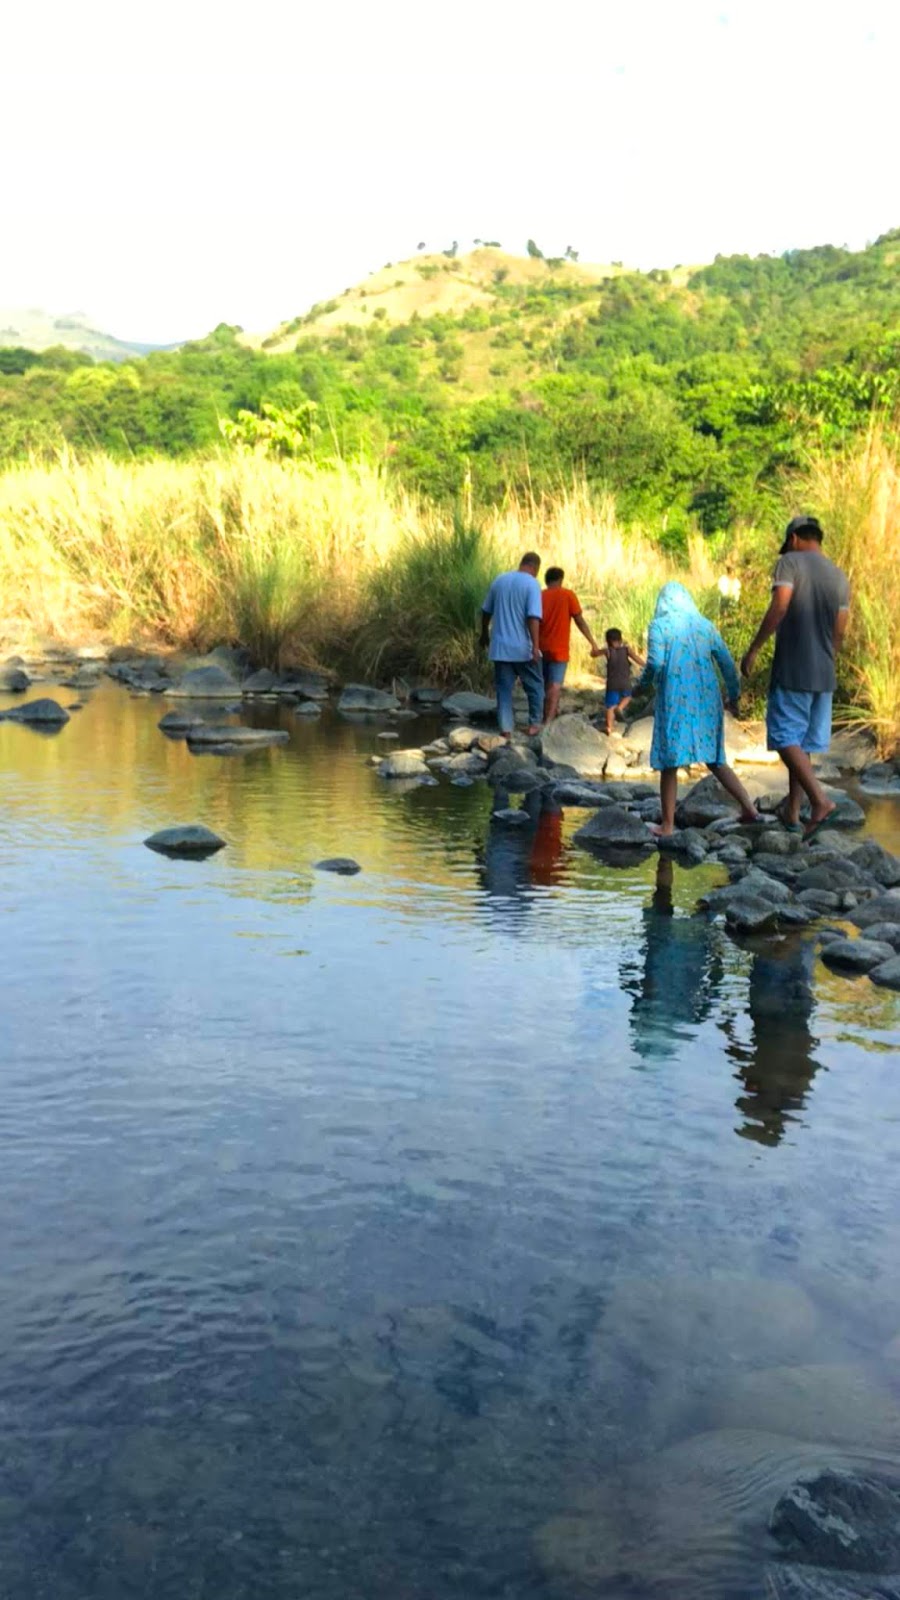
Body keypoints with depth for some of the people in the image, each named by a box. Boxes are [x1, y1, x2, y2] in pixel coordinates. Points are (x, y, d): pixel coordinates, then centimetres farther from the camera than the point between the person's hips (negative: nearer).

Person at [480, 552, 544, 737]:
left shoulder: (499, 580, 7)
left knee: (504, 689, 8)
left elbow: (486, 611, 15)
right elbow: (533, 617, -19)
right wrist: (535, 646, -19)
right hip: (523, 648, -4)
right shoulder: (532, 584, -9)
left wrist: (485, 634, 28)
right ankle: (535, 723, 18)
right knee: (534, 686, 14)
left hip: (500, 647, 4)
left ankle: (506, 728, 4)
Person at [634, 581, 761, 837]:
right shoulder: (705, 625, 10)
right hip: (706, 701, 4)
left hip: (675, 702, -4)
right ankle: (749, 808, 5)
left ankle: (668, 824, 6)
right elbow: (727, 664, 9)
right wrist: (733, 695, 21)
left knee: (669, 764, 4)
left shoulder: (659, 626, -1)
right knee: (715, 761, 14)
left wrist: (642, 684, 5)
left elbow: (655, 663, -14)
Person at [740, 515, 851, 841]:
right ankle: (792, 811, 16)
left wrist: (753, 650, -14)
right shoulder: (840, 577, 13)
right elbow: (840, 633, 12)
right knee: (803, 742, 12)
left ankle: (820, 800, -19)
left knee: (785, 738, -4)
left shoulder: (790, 563, -5)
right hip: (824, 675, 6)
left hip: (791, 670, -6)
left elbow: (778, 608, -18)